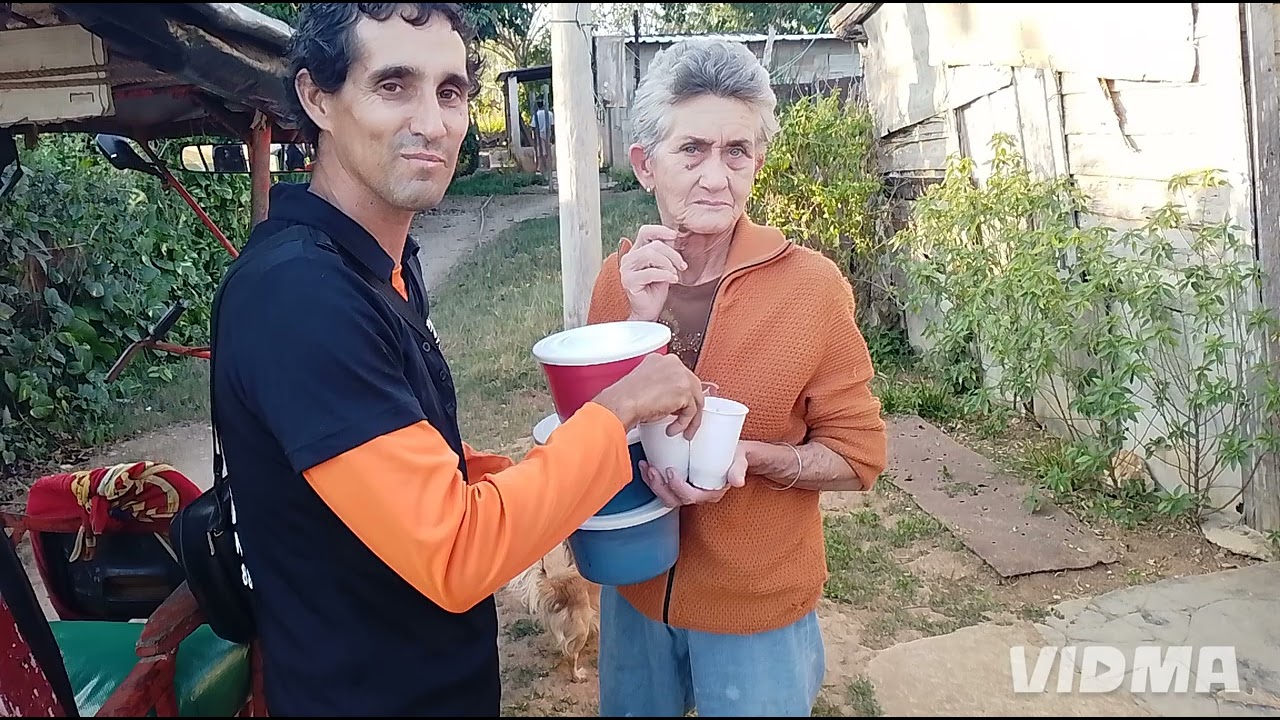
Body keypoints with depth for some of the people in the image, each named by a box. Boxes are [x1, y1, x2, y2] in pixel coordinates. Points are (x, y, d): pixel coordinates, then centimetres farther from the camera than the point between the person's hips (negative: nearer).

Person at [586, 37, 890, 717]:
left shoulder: (812, 284, -19)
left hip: (760, 608, -3)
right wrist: (640, 318, -23)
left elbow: (859, 455, -10)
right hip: (636, 590, 4)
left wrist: (744, 455, -28)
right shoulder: (619, 278, -7)